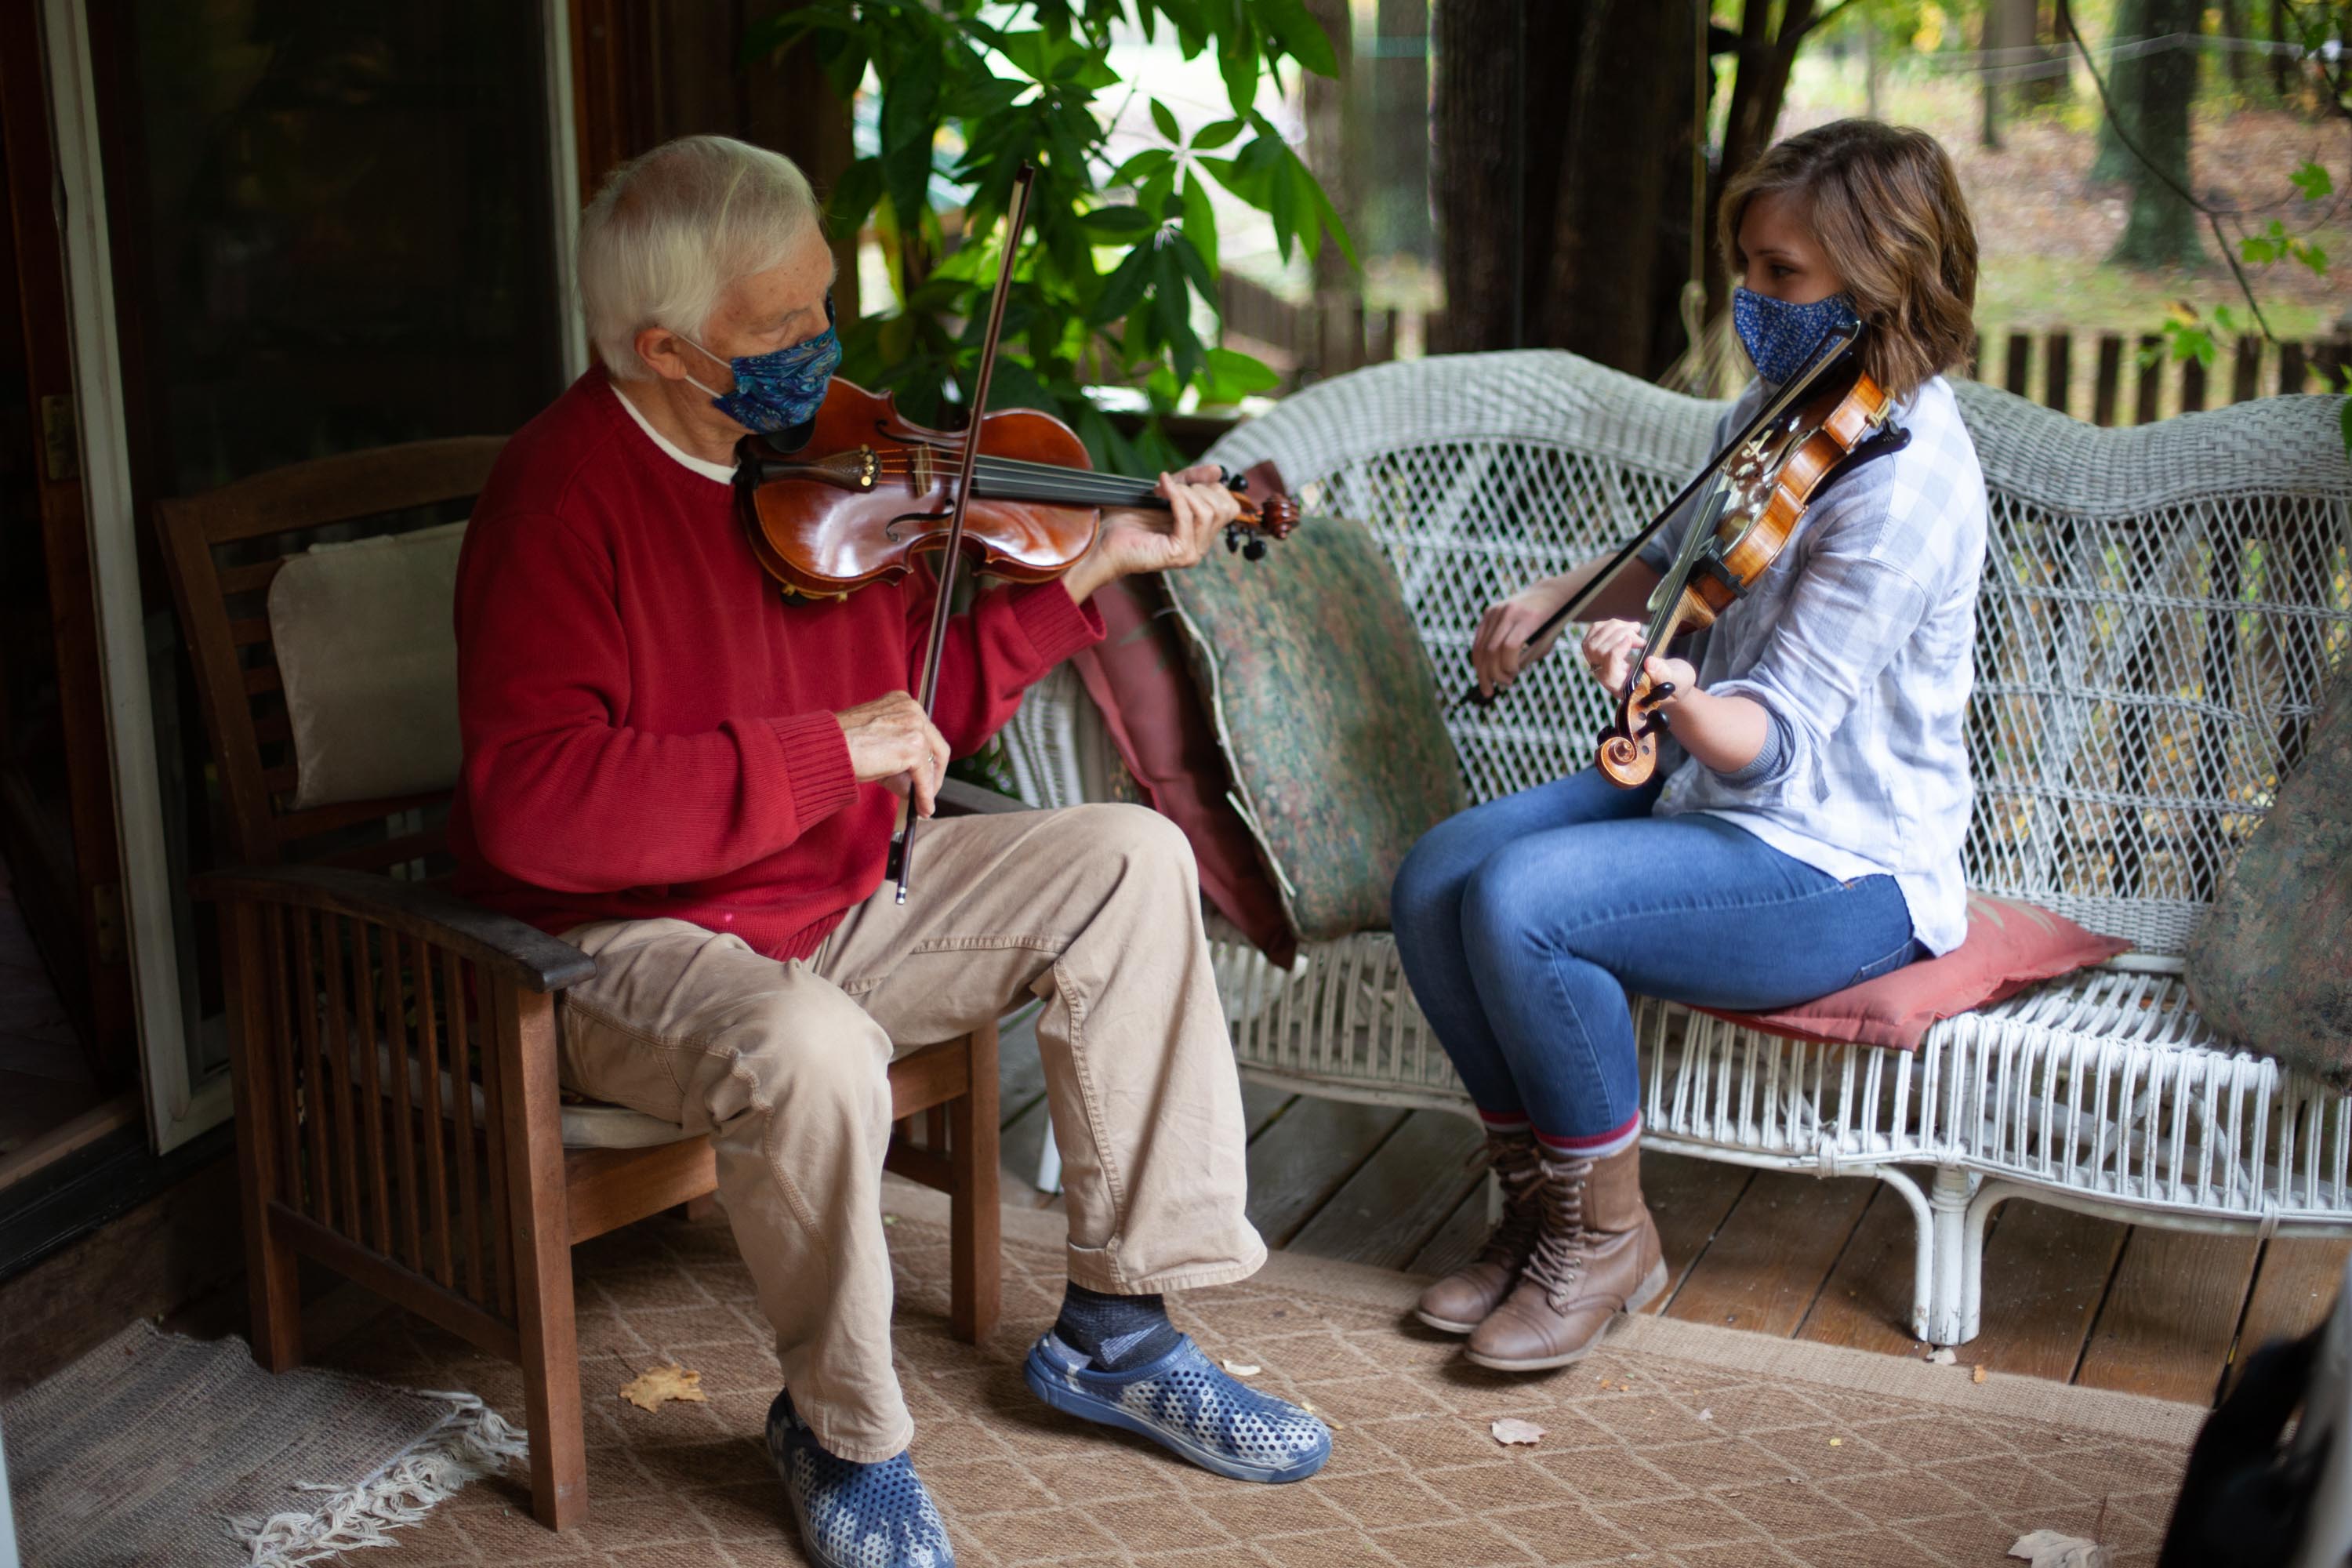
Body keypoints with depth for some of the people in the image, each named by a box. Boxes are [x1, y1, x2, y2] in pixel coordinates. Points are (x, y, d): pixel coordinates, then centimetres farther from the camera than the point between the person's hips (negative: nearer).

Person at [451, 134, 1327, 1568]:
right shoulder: (563, 495, -20)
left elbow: (929, 711, 10)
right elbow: (531, 806, -31)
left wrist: (1088, 569, -1)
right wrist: (826, 752, -30)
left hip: (839, 893, 8)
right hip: (634, 940, -7)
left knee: (1132, 859, -3)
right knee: (813, 1054, -37)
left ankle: (1114, 1330, 3)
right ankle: (842, 1435, -7)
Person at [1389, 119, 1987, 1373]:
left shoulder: (1904, 480, -23)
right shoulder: (1780, 404, 4)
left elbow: (1775, 741, -27)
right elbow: (1684, 554, 25)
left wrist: (1675, 693, -47)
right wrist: (1556, 599, 11)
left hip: (1840, 864, -9)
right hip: (1713, 787, 9)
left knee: (1522, 901, -28)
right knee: (1434, 880, -10)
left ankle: (1604, 1235, -6)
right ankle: (1538, 1199, 6)